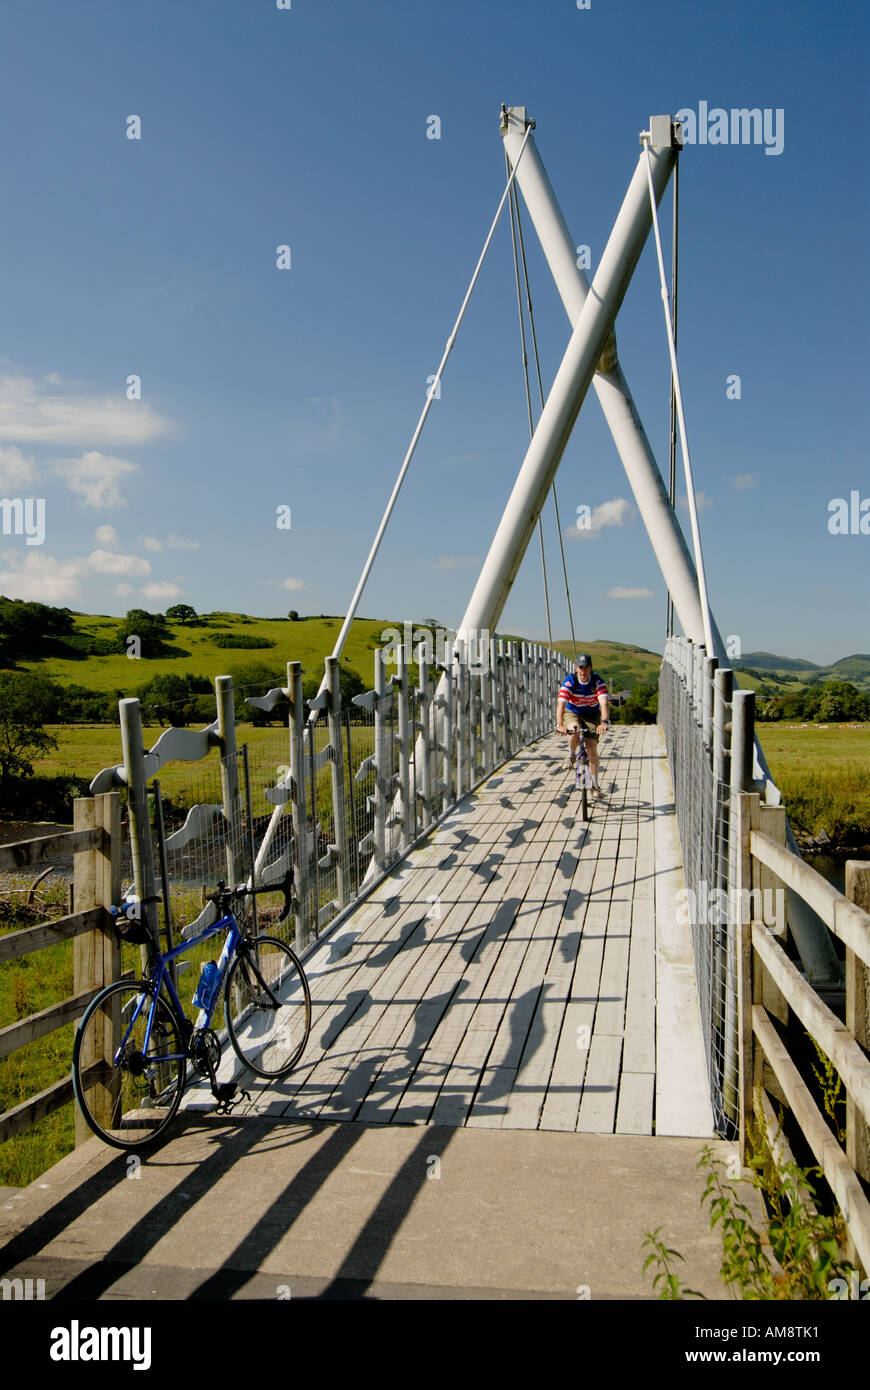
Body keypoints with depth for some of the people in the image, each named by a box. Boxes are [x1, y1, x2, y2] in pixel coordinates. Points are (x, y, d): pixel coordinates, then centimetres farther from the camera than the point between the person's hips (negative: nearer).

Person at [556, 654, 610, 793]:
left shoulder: (597, 681, -21)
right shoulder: (569, 682, -24)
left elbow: (604, 703, -34)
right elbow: (561, 704, -34)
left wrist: (604, 722, -51)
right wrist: (559, 724, -50)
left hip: (591, 715, 1)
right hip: (572, 713, -1)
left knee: (592, 747, -9)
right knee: (574, 730, -36)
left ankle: (594, 783, 6)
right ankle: (571, 756, -5)